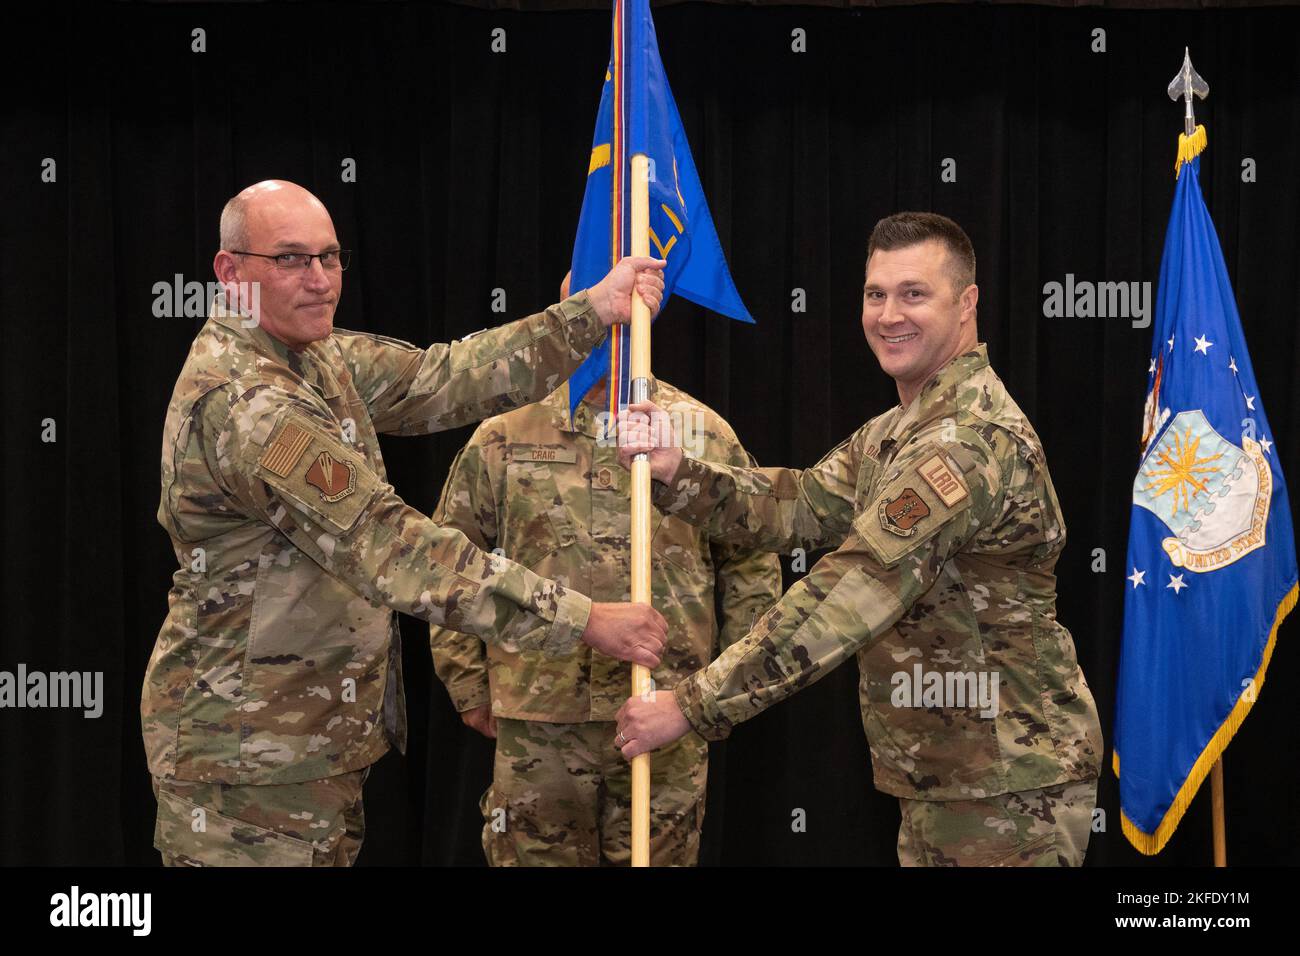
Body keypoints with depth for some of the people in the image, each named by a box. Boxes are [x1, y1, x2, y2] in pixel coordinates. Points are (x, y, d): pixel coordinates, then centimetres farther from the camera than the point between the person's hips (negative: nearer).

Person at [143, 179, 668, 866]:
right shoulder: (241, 403, -23)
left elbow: (439, 380, 6)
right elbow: (389, 546, -26)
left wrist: (595, 309, 3)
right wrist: (583, 619, -25)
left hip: (318, 731, 10)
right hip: (247, 750, -10)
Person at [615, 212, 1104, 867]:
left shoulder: (974, 438, -22)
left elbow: (846, 599, -26)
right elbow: (802, 505, 7)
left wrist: (692, 706, -24)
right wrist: (678, 474, -9)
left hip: (1009, 791, -10)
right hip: (941, 783, 10)